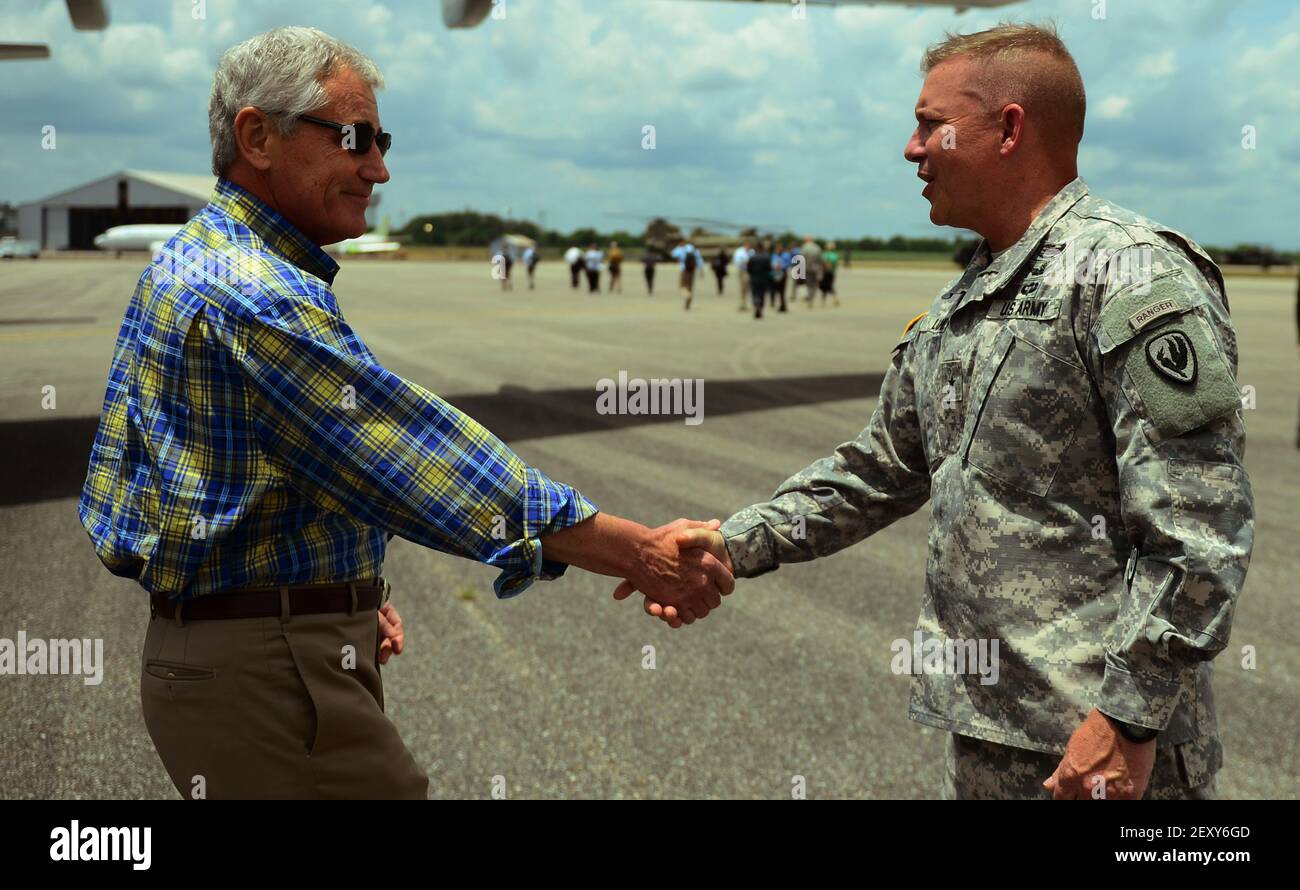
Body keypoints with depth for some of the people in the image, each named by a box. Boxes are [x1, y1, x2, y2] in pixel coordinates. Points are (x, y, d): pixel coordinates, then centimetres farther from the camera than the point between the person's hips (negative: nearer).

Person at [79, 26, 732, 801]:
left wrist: (345, 589, 10)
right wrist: (646, 553, -22)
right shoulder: (255, 296, -20)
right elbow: (427, 462, -25)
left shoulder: (190, 263, 13)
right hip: (267, 677, -10)